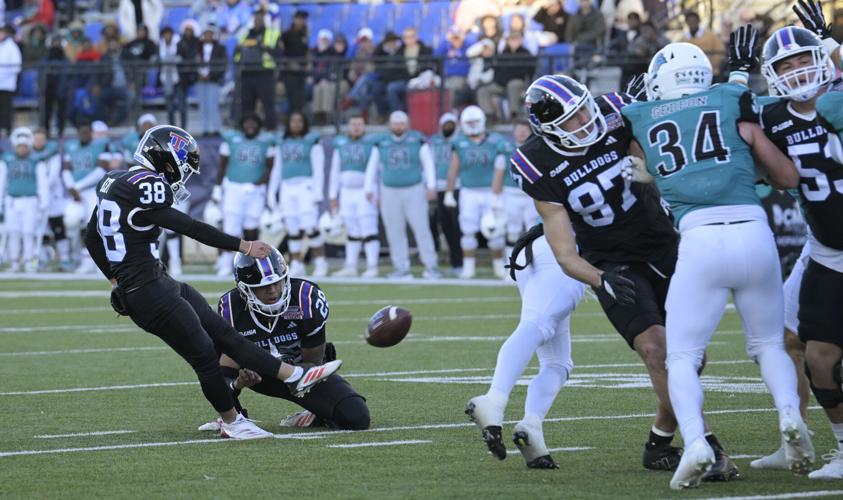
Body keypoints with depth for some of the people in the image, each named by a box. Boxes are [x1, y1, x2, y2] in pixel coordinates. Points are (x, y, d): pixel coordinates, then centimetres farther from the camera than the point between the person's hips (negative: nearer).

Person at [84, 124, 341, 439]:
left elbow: (92, 239, 21)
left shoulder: (115, 181, 12)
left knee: (223, 334, 11)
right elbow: (191, 229, -20)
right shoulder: (146, 185, -18)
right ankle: (231, 422, 18)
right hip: (147, 291, -10)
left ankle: (295, 377, 14)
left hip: (160, 283, 10)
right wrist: (243, 246, -16)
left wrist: (116, 278, 28)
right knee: (203, 353, 1)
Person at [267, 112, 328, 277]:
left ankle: (320, 263, -4)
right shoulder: (283, 144, 16)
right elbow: (277, 170, 20)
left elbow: (318, 169, -4)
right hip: (288, 188, 5)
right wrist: (272, 192, 15)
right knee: (293, 230, 4)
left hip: (306, 186, -5)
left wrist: (318, 191, -13)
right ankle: (297, 265, 9)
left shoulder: (312, 142, 1)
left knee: (310, 226, -14)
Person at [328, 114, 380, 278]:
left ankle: (372, 267, -8)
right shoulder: (340, 146, 10)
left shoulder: (372, 145, -4)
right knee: (352, 232, 10)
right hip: (347, 192, 5)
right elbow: (335, 172, 14)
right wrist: (333, 196, 11)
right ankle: (350, 267, 13)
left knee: (369, 231, -8)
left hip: (366, 193, -5)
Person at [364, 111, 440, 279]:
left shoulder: (417, 141, -1)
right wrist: (369, 189, 5)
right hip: (390, 193, 2)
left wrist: (431, 186, -7)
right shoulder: (381, 144, 4)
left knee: (422, 229, -6)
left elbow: (428, 164, 1)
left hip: (414, 192, -2)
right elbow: (372, 168, 10)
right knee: (395, 233, 3)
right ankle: (401, 268, 10)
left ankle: (430, 267, -1)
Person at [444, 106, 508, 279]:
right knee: (468, 231, -1)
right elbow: (453, 170, 7)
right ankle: (468, 267, 7)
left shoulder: (495, 142, -1)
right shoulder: (460, 144, 2)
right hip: (469, 193, 1)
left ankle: (498, 265, 11)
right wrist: (449, 193, 6)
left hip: (490, 192, -1)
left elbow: (500, 170, 0)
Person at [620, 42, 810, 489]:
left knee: (682, 359, 8)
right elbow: (788, 177, 16)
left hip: (700, 240, -1)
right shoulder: (733, 103, 14)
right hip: (754, 232, 1)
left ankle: (695, 441, -18)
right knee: (768, 344, 21)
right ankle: (790, 414, -7)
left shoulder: (640, 121, 15)